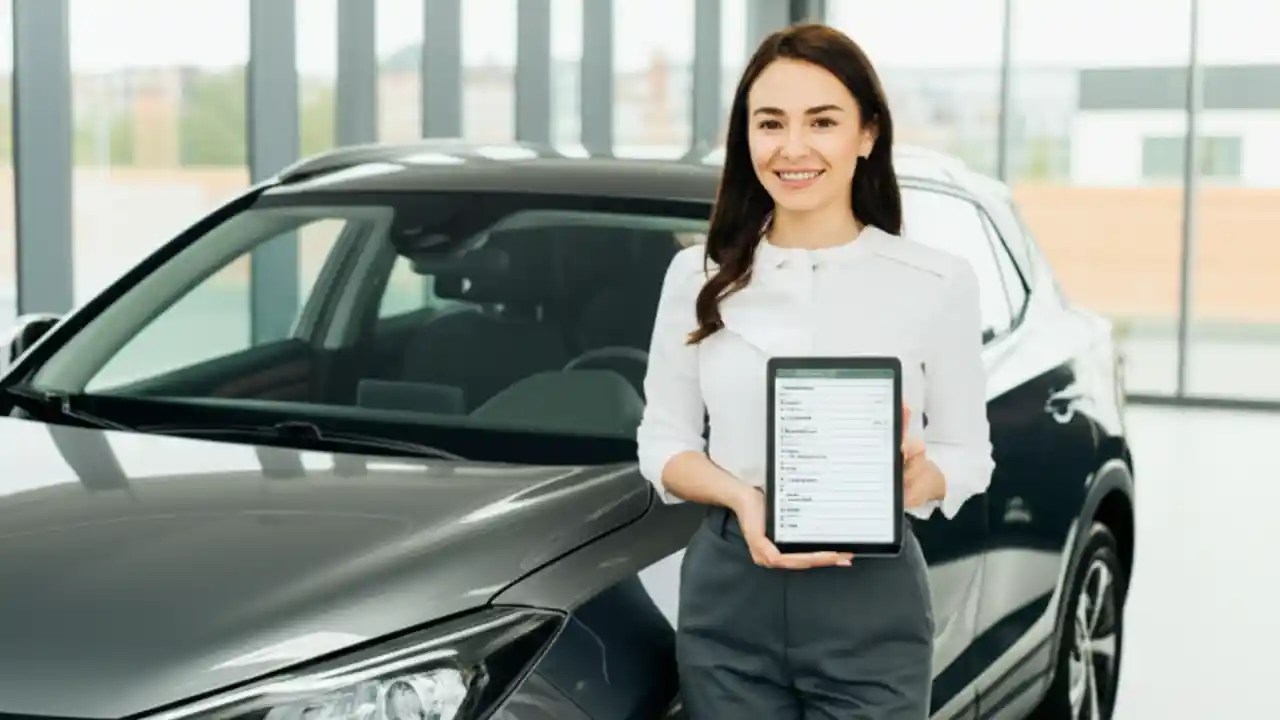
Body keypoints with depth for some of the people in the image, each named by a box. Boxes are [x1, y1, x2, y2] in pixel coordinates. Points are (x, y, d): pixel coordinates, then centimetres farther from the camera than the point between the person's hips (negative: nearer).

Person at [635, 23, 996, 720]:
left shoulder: (936, 282, -3)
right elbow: (662, 441, 7)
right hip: (727, 603, 2)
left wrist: (916, 478, -19)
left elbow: (968, 452, 3)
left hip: (872, 609, -2)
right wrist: (741, 497, -13)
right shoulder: (699, 276, 4)